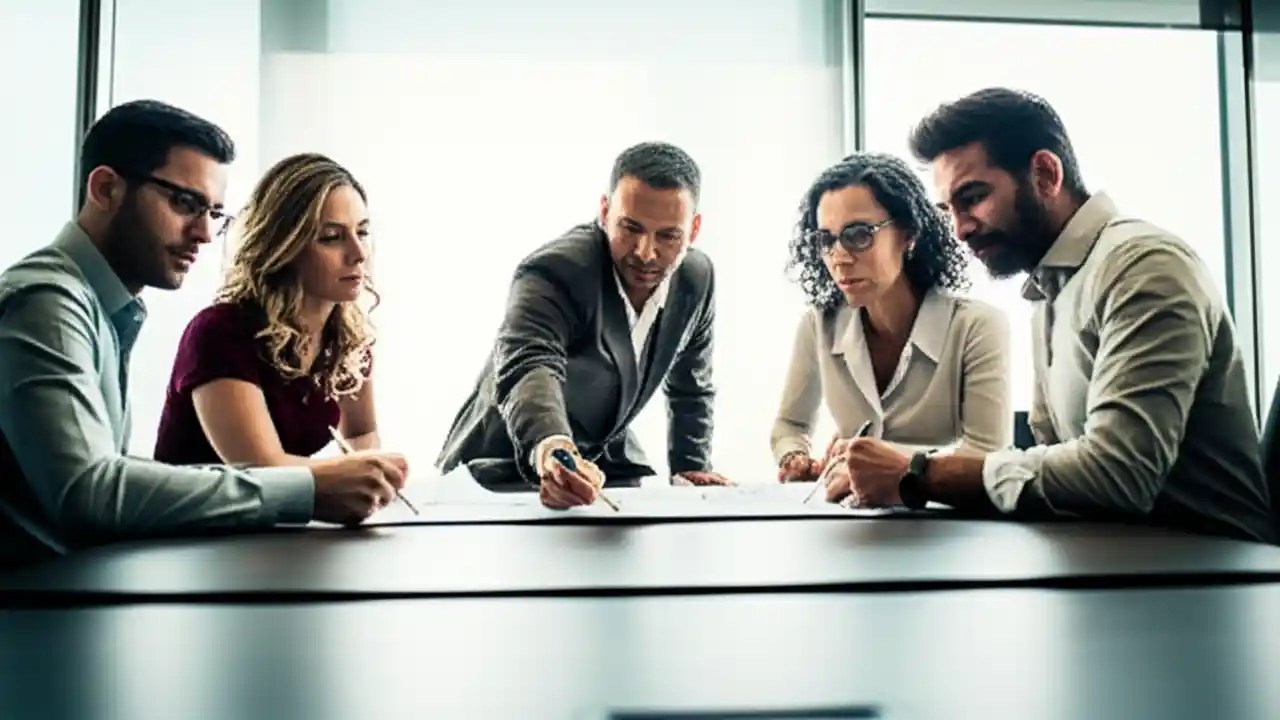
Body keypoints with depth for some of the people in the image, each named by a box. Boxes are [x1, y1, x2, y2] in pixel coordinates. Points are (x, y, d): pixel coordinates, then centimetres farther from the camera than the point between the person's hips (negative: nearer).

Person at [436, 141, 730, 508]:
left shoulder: (697, 278, -8)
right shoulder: (554, 271, -28)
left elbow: (690, 386, 8)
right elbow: (528, 368, -47)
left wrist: (690, 467, 2)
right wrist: (549, 451, -65)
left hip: (607, 457, 5)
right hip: (507, 467, -5)